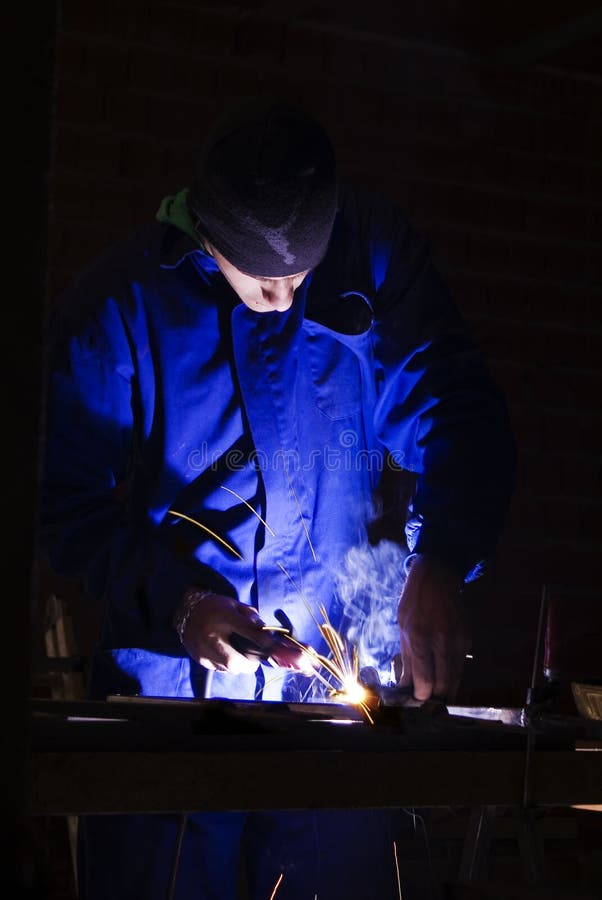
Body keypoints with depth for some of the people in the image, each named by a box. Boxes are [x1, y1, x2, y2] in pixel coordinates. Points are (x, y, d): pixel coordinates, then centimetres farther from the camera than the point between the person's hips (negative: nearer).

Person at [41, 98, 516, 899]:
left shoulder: (375, 255, -4)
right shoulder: (120, 303, -8)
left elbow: (454, 410, -7)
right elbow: (69, 501, -5)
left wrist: (440, 564, -25)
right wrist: (175, 599, -20)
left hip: (337, 683, 2)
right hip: (168, 678, -1)